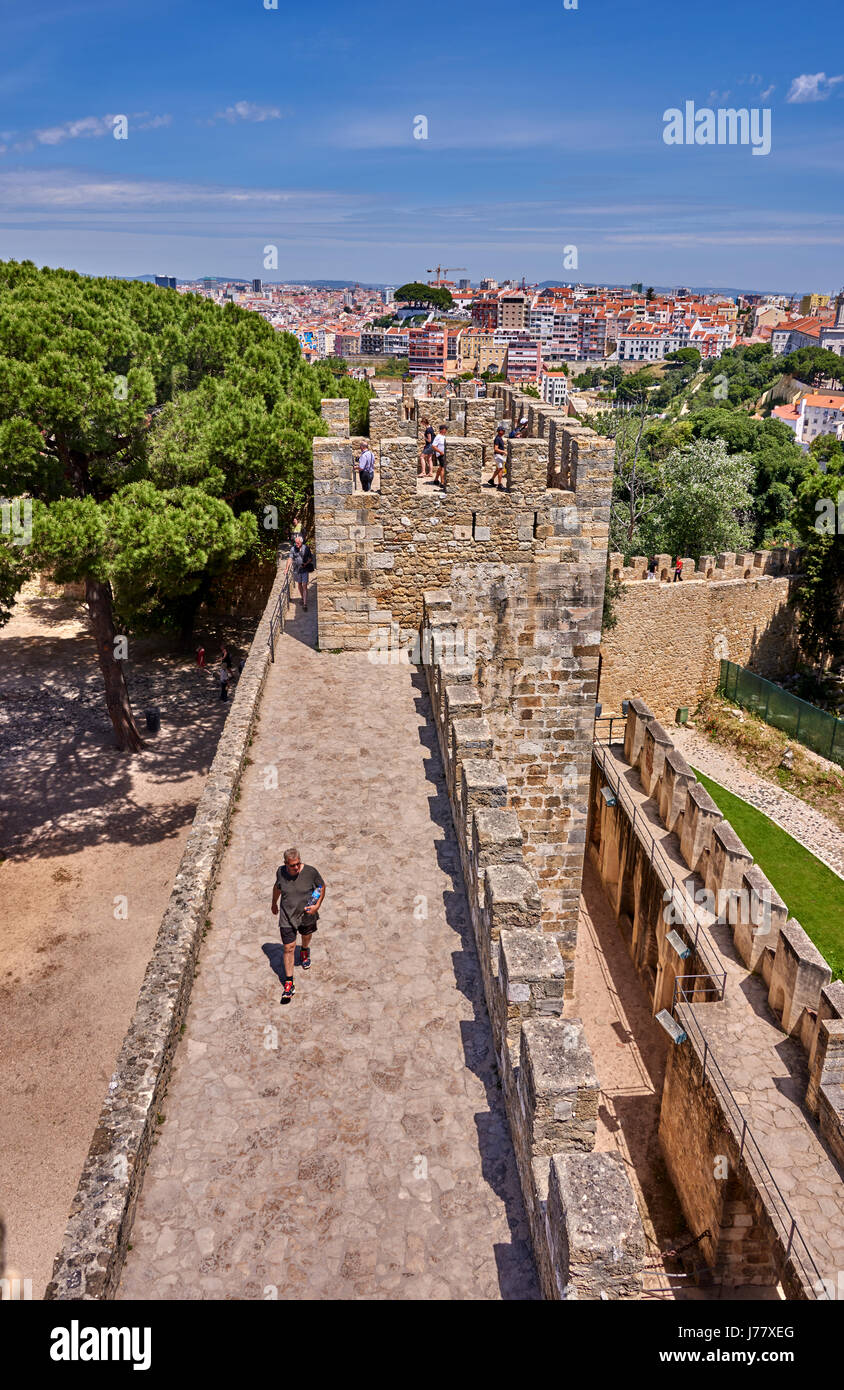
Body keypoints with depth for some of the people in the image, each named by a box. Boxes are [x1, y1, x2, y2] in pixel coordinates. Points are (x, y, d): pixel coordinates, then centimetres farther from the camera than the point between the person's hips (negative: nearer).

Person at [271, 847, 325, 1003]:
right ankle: (289, 984, 7)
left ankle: (305, 953, 64)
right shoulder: (281, 872, -15)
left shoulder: (310, 872, -21)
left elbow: (322, 887, -5)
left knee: (306, 936, 28)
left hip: (307, 915, 1)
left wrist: (317, 905, -17)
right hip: (287, 917, 0)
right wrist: (274, 903, 21)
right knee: (288, 948, -2)